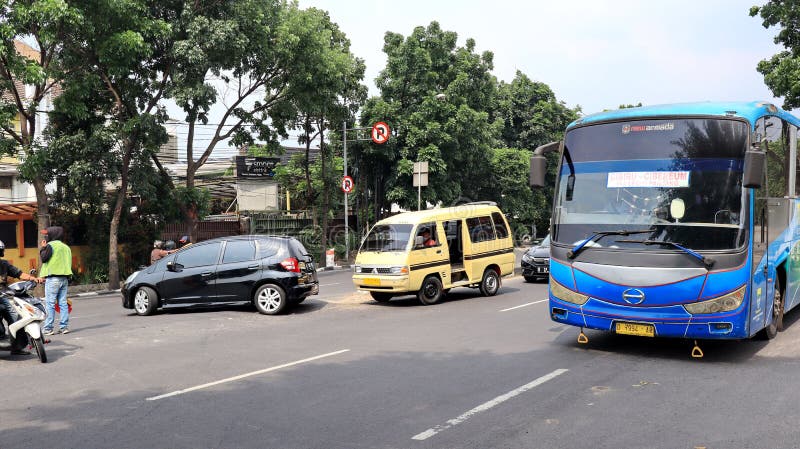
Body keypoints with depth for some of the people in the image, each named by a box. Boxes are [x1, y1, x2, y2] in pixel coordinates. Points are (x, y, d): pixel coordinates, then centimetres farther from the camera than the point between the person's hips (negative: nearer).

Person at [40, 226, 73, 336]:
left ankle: (48, 328, -6)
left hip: (53, 278, -7)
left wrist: (43, 247, 6)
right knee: (63, 303, 7)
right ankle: (64, 326, 5)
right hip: (65, 278, 7)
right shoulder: (66, 247, 18)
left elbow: (44, 258, -8)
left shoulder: (51, 245, -5)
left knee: (50, 303, -5)